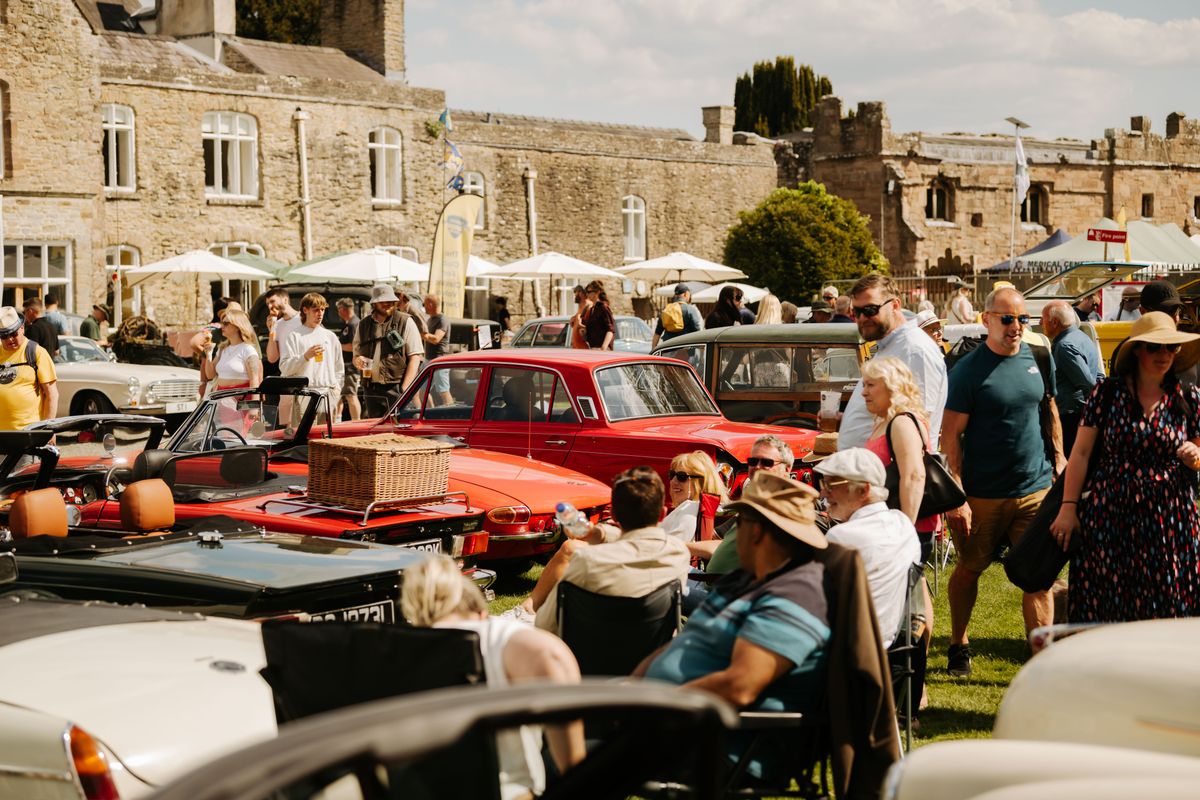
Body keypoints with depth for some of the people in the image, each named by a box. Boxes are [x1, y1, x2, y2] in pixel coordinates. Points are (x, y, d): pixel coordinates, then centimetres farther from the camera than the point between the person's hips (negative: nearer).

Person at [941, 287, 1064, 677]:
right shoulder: (968, 370, -11)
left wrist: (1059, 459, 13)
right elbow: (951, 436, -11)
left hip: (1036, 489, 3)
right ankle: (958, 645, 32)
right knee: (969, 570, 13)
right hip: (983, 495, -3)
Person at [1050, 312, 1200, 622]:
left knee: (1167, 609, 1)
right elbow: (1081, 452, 2)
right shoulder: (1107, 392, 1)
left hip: (1170, 520, 1)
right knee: (1105, 608, 1)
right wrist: (1068, 507, -3)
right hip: (1108, 516, -1)